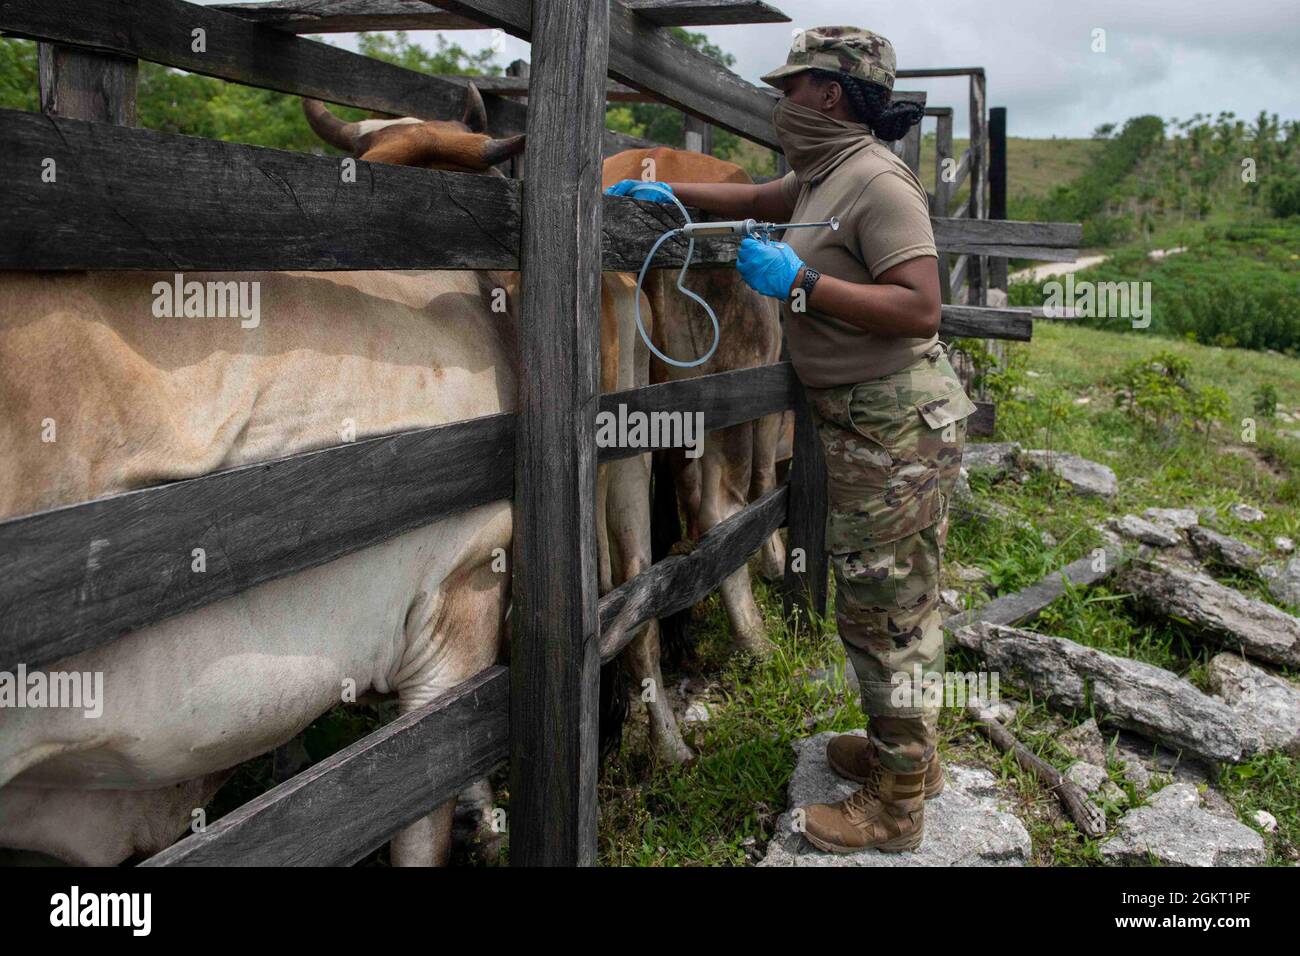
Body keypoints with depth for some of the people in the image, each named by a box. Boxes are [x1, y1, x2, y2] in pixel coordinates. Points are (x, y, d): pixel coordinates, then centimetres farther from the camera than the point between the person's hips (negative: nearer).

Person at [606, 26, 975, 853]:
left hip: (896, 422, -10)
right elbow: (754, 199, 32)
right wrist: (665, 192, 24)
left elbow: (920, 309, -25)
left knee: (885, 608, -1)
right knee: (896, 599, 19)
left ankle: (896, 806, 12)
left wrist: (801, 282, -25)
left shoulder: (875, 182, -17)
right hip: (866, 420, 10)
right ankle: (909, 751, 35)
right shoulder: (822, 178, 13)